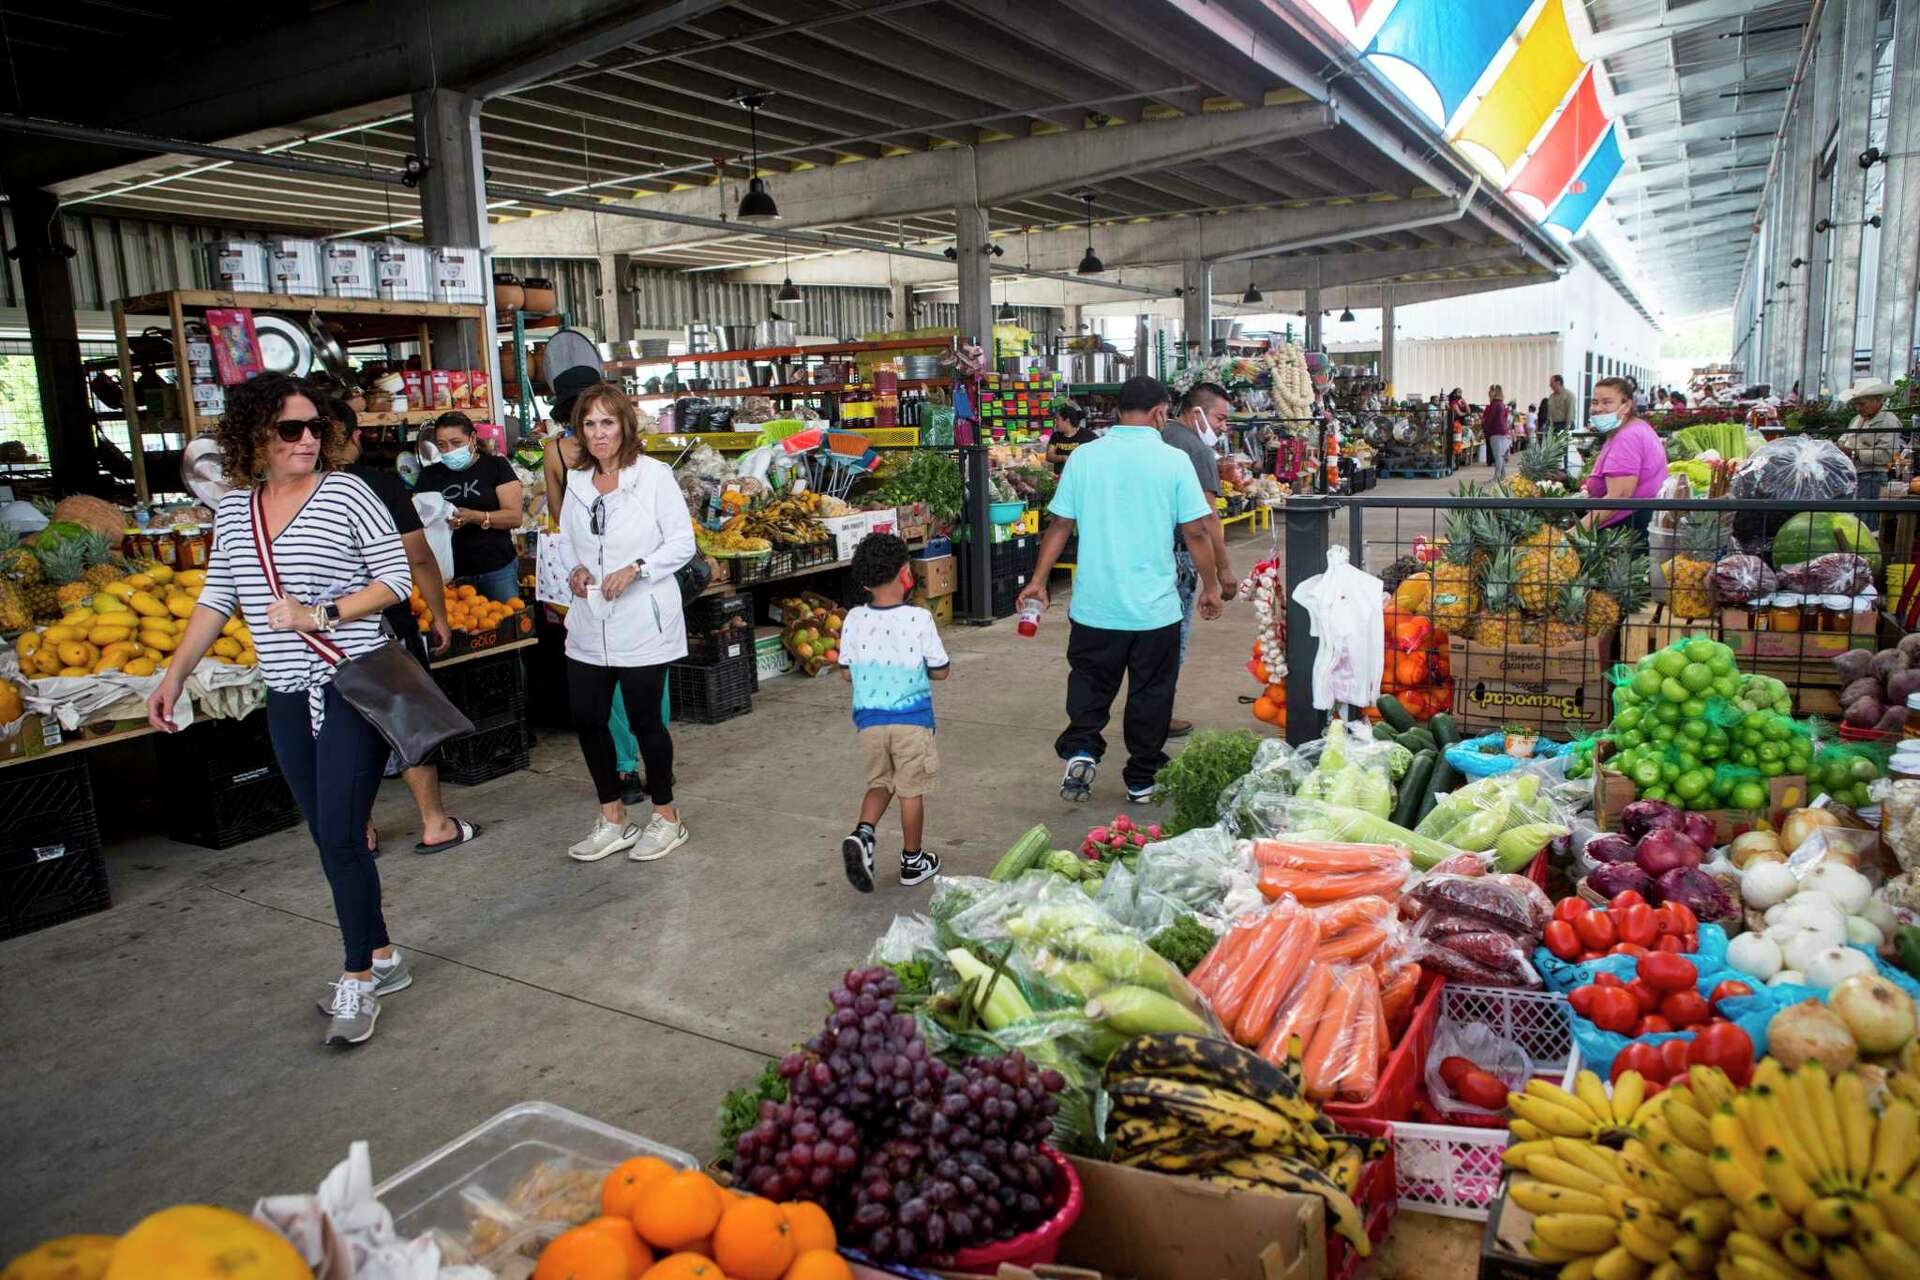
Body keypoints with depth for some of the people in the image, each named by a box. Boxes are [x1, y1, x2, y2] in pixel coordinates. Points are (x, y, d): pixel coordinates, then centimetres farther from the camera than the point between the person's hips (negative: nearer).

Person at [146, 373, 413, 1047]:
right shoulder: (233, 509, 9)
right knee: (331, 841, 10)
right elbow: (216, 599, 17)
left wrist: (318, 615, -17)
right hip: (288, 698, 6)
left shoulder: (345, 492, -6)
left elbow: (396, 579, -7)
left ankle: (357, 979, 7)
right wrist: (174, 675, 11)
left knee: (341, 838, -7)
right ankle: (383, 958, 24)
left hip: (353, 687, -5)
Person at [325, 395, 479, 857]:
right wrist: (438, 614, 2)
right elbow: (419, 558, -8)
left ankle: (360, 831, 20)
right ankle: (435, 823, 14)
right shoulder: (383, 482, -9)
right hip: (390, 626, -2)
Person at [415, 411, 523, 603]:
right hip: (451, 573, 2)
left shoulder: (495, 466, 2)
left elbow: (514, 517, -8)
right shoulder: (430, 475, 11)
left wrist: (473, 517, -22)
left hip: (497, 569, -2)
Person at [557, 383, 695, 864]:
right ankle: (613, 819, 26)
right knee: (587, 719, 8)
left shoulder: (654, 474, -7)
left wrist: (635, 569, -20)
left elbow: (683, 543, -8)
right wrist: (574, 570, -1)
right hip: (589, 622, 6)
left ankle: (666, 817, 22)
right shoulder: (577, 480, 9)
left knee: (644, 720, 2)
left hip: (641, 621, -6)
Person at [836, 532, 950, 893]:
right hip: (912, 719, -3)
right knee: (911, 790, 11)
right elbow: (940, 671, -6)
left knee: (879, 783, 21)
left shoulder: (854, 620, -4)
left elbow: (847, 671, 5)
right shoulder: (919, 619, -13)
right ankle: (913, 861, 23)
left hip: (869, 720, 3)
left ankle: (862, 833, -3)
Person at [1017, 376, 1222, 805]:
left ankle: (1081, 750, -3)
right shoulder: (1173, 461, -7)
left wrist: (1038, 581, 10)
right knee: (1150, 694, 12)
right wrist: (1210, 587, 6)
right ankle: (1141, 781, 21)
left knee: (1089, 686, 17)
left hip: (1095, 604, 2)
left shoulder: (1084, 456, -1)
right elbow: (1196, 532, -6)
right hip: (1155, 607, -1)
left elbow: (1060, 525, 1)